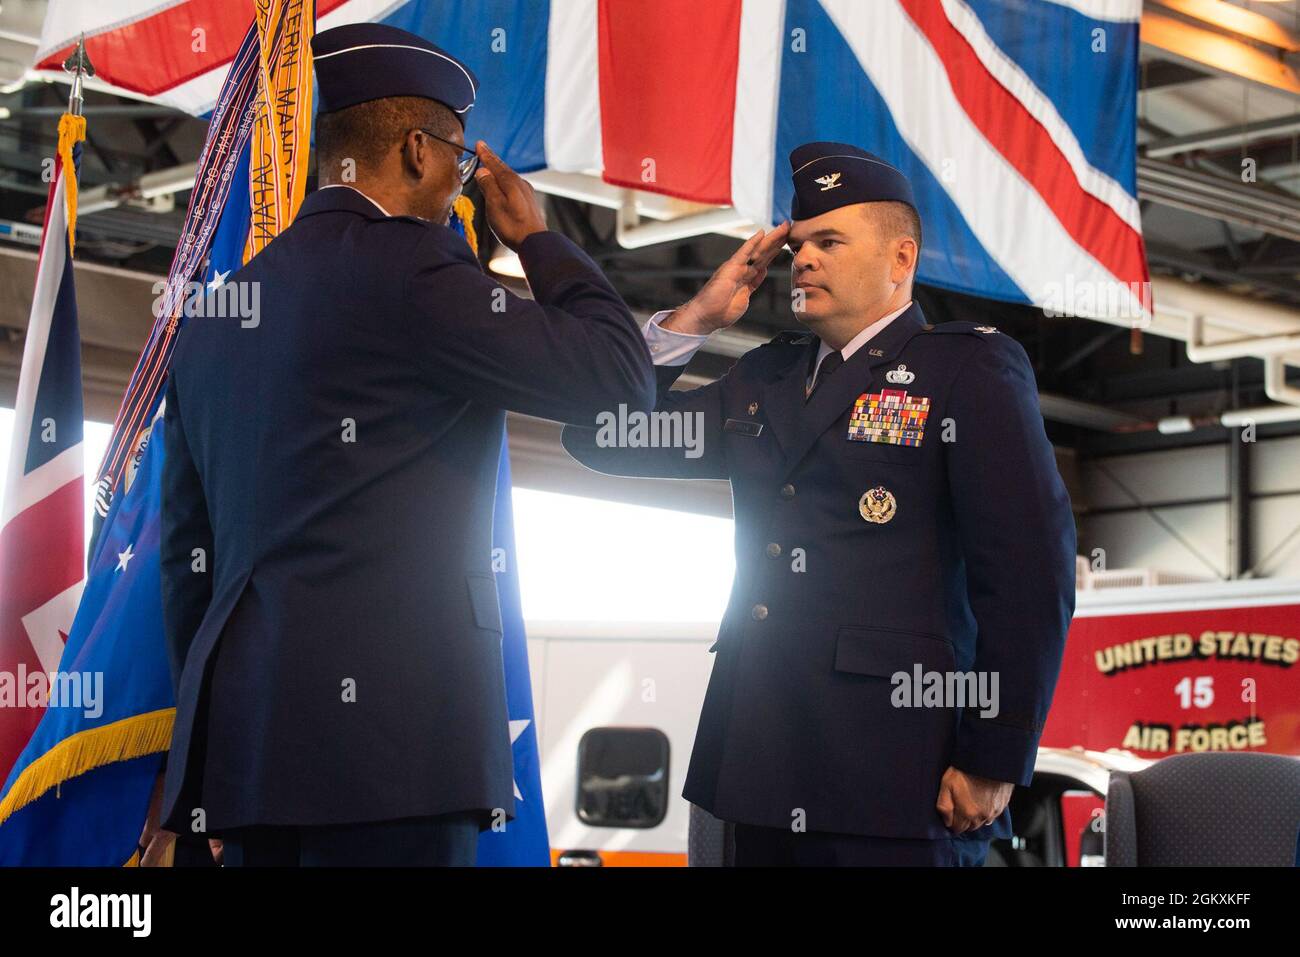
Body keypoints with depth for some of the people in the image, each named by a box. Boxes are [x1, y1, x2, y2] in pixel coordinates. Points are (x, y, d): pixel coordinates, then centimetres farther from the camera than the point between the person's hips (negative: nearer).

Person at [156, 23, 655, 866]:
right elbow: (621, 381, -4)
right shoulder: (406, 264, -7)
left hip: (242, 733, 8)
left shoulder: (218, 311, 17)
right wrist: (537, 237, 10)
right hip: (389, 732, -8)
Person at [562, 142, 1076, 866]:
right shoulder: (764, 380, 18)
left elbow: (1029, 571, -8)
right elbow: (605, 440, 18)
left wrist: (994, 764, -13)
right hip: (763, 774, 6)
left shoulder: (971, 368, 0)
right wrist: (699, 316, 8)